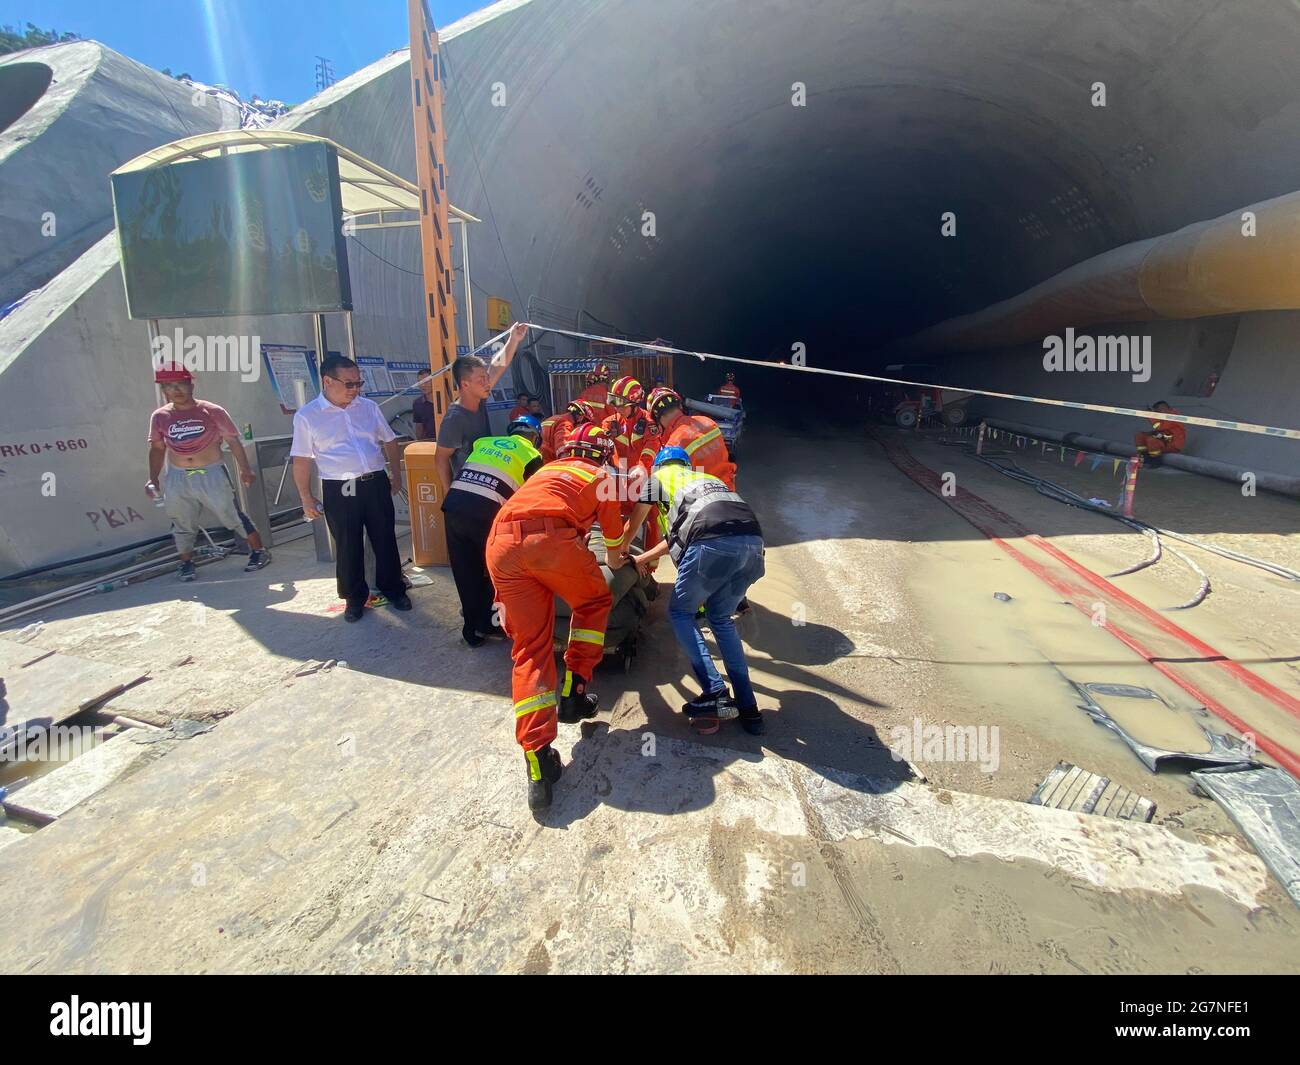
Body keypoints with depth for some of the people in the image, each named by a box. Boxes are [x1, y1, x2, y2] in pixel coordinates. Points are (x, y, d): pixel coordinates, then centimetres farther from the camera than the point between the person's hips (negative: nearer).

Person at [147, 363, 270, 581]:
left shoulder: (212, 411, -6)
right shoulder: (159, 417, 3)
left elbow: (233, 440, -3)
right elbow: (157, 448, 12)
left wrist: (245, 470, -8)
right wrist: (153, 478, 6)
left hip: (212, 474, -3)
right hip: (177, 478, 3)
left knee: (232, 515, 2)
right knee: (182, 524, 11)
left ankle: (259, 551, 14)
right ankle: (186, 562, 25)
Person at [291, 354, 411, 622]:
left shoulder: (369, 407, 5)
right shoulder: (307, 416, -4)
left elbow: (389, 441, 14)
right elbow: (302, 460, -1)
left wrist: (396, 475, 11)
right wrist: (306, 497, -1)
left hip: (376, 484, 3)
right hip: (339, 490, -3)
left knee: (385, 540, 11)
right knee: (347, 546, 7)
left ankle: (393, 588, 27)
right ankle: (355, 598, 23)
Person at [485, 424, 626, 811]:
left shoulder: (548, 470, 36)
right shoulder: (602, 476, 25)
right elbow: (614, 546, 36)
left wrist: (578, 552, 69)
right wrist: (617, 560, 60)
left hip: (499, 544, 4)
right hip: (550, 538, -4)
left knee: (530, 649, 8)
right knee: (595, 602, 25)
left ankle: (538, 759, -1)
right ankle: (574, 690, 18)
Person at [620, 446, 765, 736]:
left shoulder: (658, 475, 28)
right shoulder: (707, 478, 41)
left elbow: (633, 525, 38)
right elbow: (679, 532, 45)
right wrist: (643, 558, 56)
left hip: (713, 543, -5)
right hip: (752, 541, 5)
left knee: (680, 613, 16)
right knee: (721, 618, 23)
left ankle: (715, 694, 4)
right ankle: (747, 706, 18)